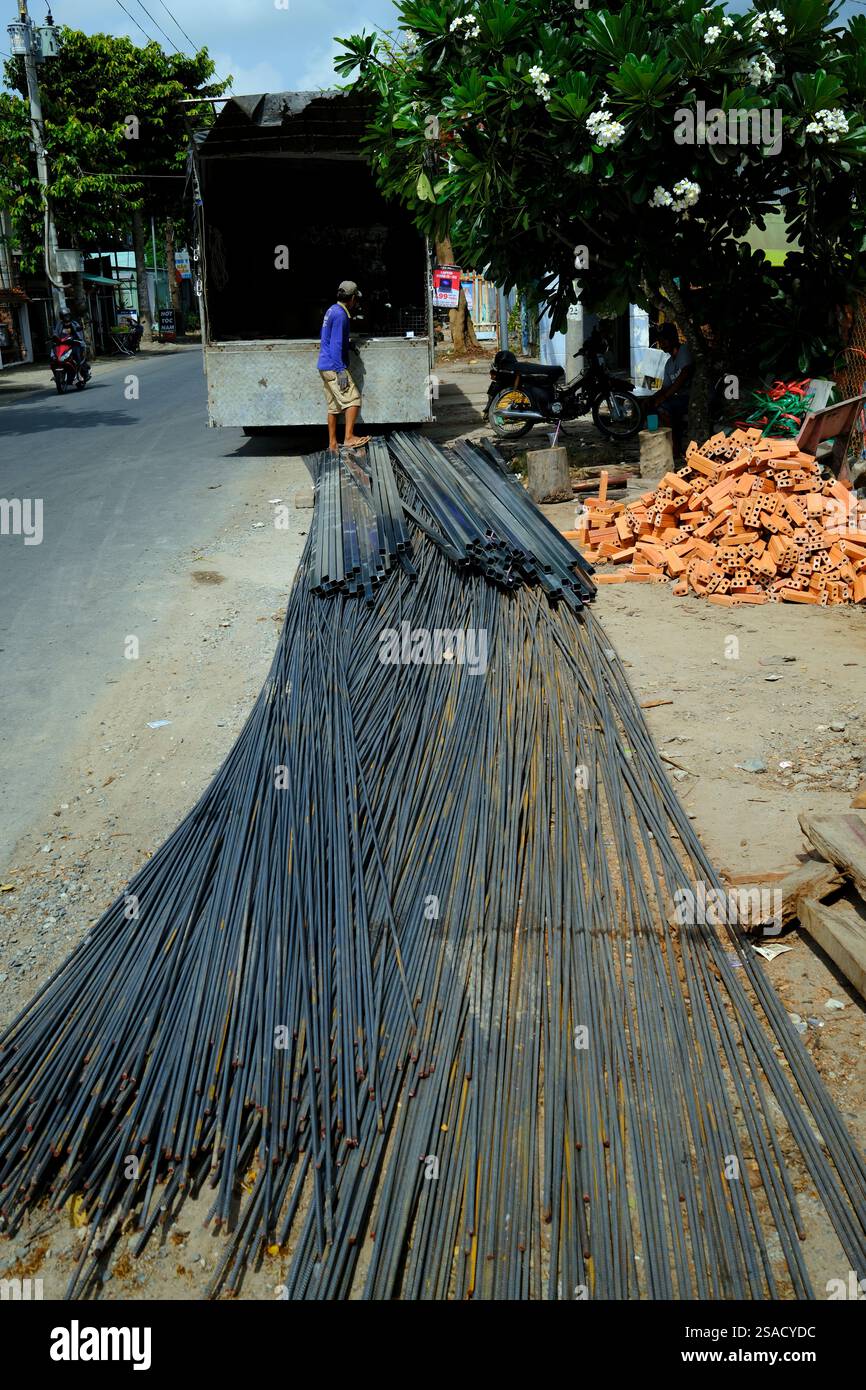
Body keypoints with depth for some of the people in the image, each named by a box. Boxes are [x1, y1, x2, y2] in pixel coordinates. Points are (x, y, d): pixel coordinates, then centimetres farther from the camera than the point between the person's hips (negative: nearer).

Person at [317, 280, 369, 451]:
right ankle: (349, 437, -14)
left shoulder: (332, 310, 15)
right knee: (353, 399, -10)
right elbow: (336, 345, -20)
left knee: (333, 405, 10)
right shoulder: (340, 315, -15)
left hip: (324, 366, 10)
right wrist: (341, 371, -22)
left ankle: (332, 443, 12)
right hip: (334, 367, -10)